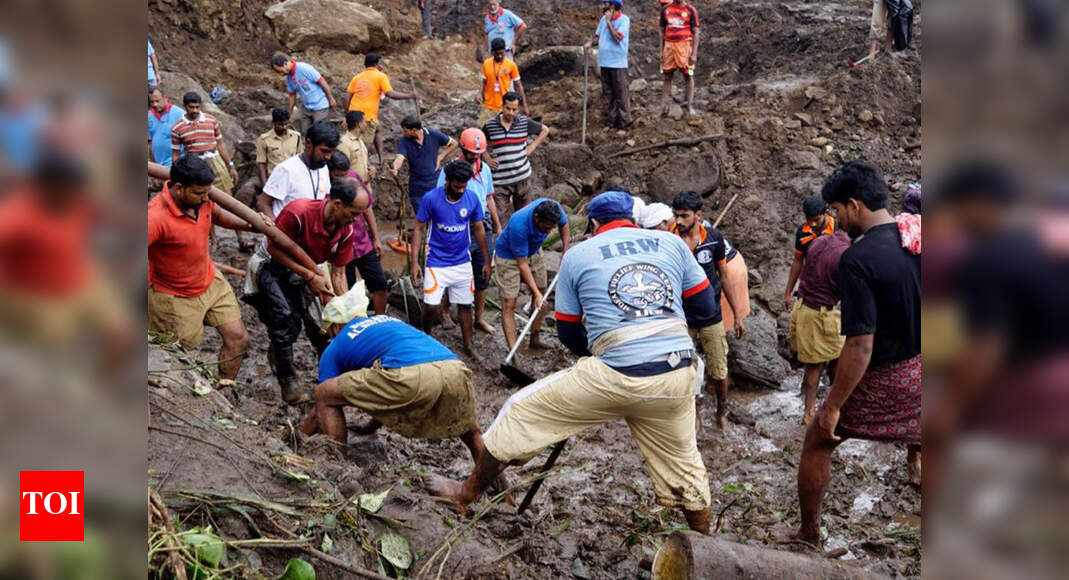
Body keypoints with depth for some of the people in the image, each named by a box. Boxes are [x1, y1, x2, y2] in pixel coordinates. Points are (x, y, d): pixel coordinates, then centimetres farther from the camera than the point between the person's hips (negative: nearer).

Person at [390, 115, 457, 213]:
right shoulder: (403, 141, -10)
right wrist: (394, 168, -49)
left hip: (435, 186, 0)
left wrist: (440, 157, -3)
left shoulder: (434, 135, -9)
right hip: (417, 190, 0)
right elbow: (400, 158, -27)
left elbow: (453, 143, 6)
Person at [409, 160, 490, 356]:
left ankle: (468, 346, 25)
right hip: (436, 263, -3)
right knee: (431, 306, -10)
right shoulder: (431, 198, -14)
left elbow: (479, 230, 6)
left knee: (465, 305, 11)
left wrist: (486, 261, 9)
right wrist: (414, 262, -13)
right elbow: (419, 229, -7)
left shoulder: (472, 199, -5)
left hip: (463, 263, 3)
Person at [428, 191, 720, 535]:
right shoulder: (671, 243, 12)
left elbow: (567, 332, 14)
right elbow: (705, 305, 15)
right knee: (683, 462, 25)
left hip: (614, 377, -3)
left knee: (522, 411, 14)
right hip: (678, 377, 3)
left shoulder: (577, 255, 9)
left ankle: (467, 494, 28)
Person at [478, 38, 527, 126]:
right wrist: (480, 93, -7)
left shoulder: (511, 65, -5)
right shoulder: (486, 63, 2)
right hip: (488, 106, 3)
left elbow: (518, 85, 0)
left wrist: (525, 105, -2)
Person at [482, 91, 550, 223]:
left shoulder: (525, 122, 2)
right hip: (499, 180, -1)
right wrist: (486, 158, 3)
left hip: (521, 177, 1)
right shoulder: (490, 125, 1)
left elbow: (545, 130, 16)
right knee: (500, 216, -7)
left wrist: (532, 146, 6)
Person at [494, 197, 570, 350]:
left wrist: (566, 252, -7)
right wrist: (536, 293, -31)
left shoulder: (554, 209, -27)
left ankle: (535, 340, 26)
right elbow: (522, 264, -31)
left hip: (534, 251, 6)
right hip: (510, 255, -6)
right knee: (509, 304, -10)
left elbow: (563, 224, 0)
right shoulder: (519, 227, -42)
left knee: (542, 293, 11)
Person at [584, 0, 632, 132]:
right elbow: (598, 35, 17)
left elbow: (617, 38, -20)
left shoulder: (624, 20, -10)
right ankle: (610, 122, 20)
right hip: (604, 62, 7)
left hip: (618, 63, -6)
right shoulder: (603, 19, 9)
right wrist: (590, 43, -3)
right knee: (608, 94, 11)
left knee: (621, 95, -2)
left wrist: (608, 21, -15)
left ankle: (624, 124, 3)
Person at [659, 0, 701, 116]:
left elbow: (696, 33, -2)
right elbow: (662, 31, 13)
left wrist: (694, 53, -9)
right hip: (669, 45, 3)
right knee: (667, 76, 4)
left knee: (688, 75, 0)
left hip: (685, 45, -3)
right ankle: (663, 106, 6)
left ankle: (690, 106, 5)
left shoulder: (690, 10, -1)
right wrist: (661, 51, 7)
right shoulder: (665, 10, 9)